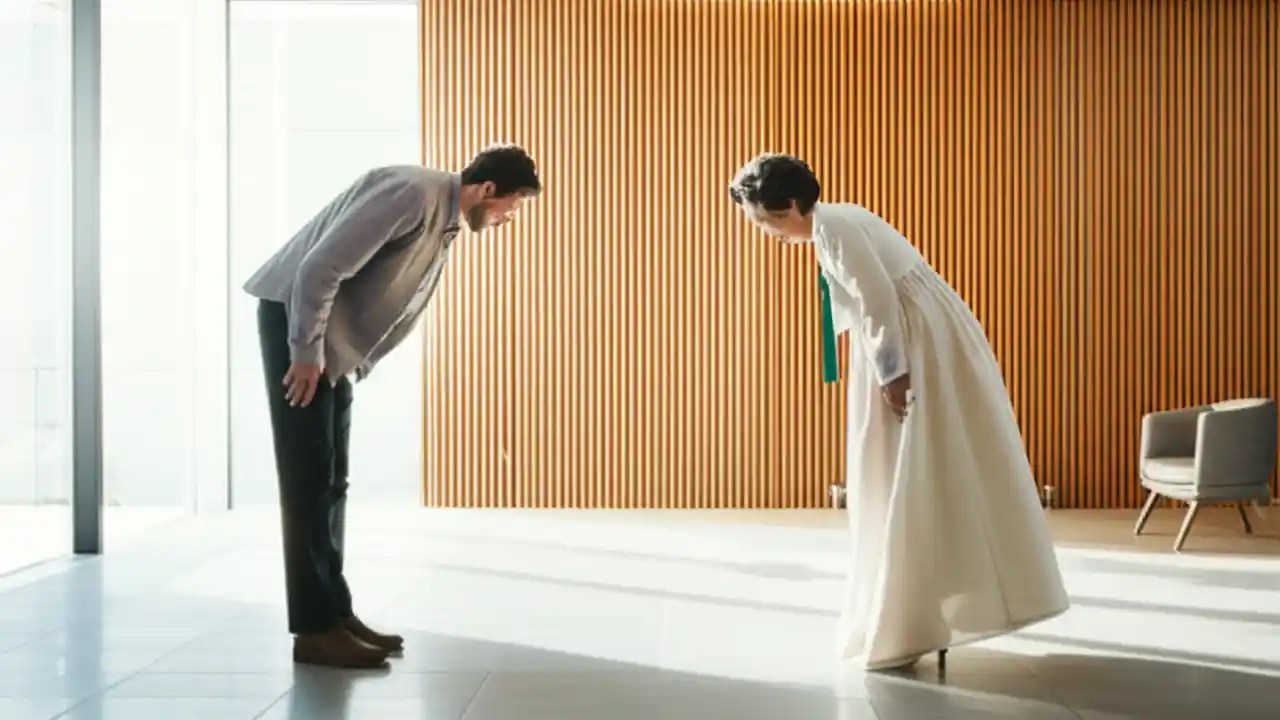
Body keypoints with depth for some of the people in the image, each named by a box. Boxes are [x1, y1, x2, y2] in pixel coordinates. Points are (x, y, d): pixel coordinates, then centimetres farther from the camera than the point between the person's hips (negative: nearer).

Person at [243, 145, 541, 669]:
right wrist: (306, 352, -21)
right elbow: (320, 267, -25)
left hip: (334, 339, 10)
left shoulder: (447, 220, 9)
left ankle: (334, 614, 14)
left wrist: (339, 358, 12)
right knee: (309, 478, -9)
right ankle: (315, 629, -5)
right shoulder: (414, 193, -21)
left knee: (331, 479, 9)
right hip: (297, 319, -10)